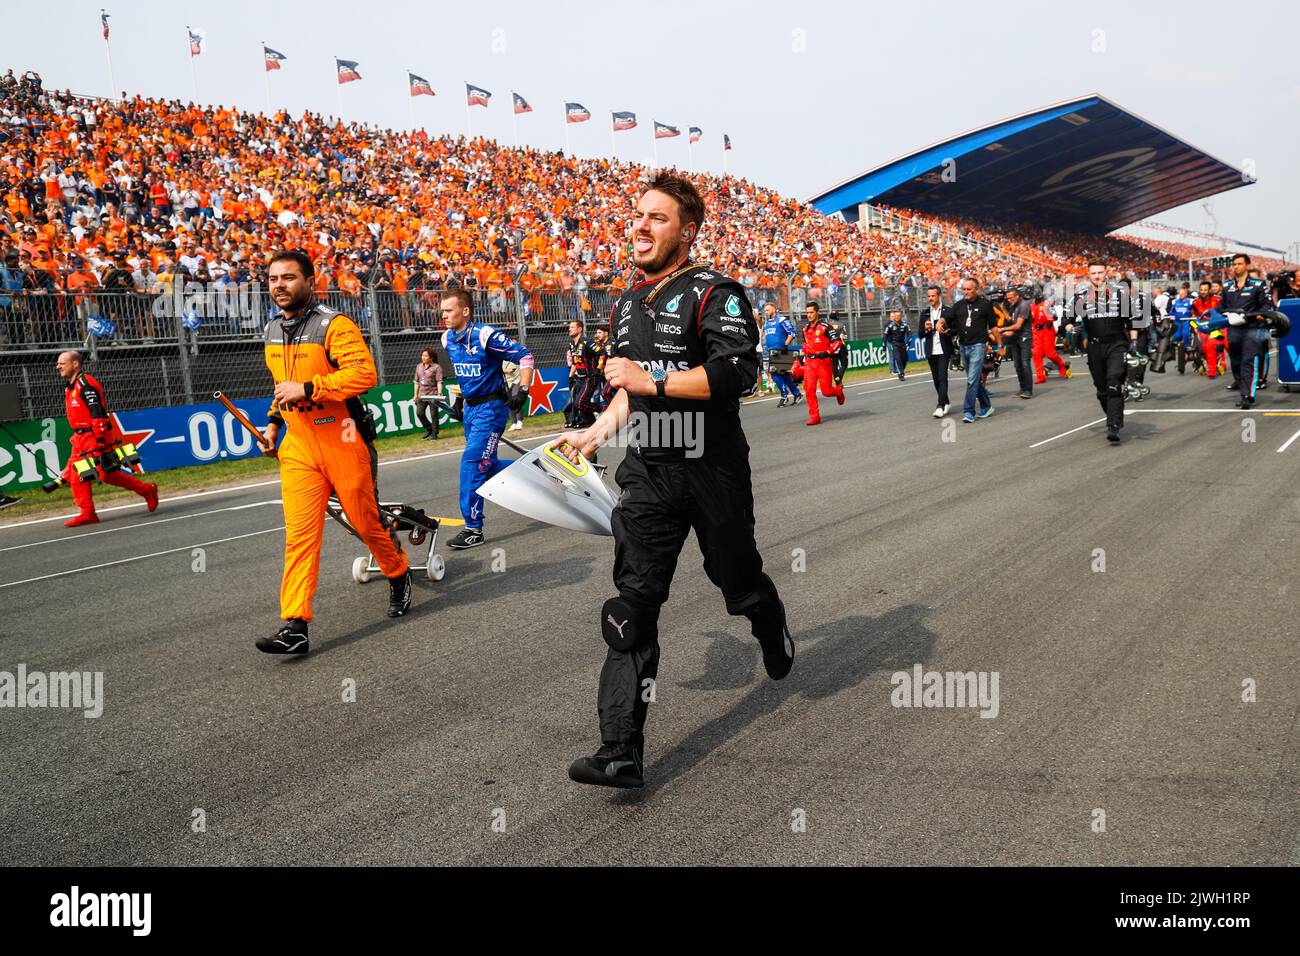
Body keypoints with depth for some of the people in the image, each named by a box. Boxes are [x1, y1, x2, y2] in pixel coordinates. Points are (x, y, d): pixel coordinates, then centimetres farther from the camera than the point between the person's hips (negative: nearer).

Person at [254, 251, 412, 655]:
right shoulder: (272, 332, 14)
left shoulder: (334, 325, -12)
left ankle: (398, 576, 37)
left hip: (341, 441, -5)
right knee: (299, 534, -4)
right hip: (297, 446, 5)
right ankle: (294, 626, -7)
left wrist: (308, 388, -27)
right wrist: (274, 423, 21)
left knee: (366, 522, 8)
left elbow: (365, 373, -25)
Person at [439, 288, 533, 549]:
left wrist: (522, 388, -23)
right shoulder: (448, 339, 4)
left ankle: (473, 529, -8)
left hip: (491, 407, -8)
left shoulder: (485, 335, -19)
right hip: (470, 407, 9)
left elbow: (525, 356, -15)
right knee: (486, 464, 14)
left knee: (472, 462, -14)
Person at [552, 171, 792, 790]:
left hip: (713, 472, -5)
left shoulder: (715, 294, -10)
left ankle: (776, 641, 52)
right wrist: (596, 434, 15)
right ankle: (622, 752, -8)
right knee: (633, 600, -7)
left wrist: (653, 381, -23)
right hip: (649, 472, 5)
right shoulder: (627, 304, 15)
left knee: (738, 581, 15)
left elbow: (740, 374, -24)